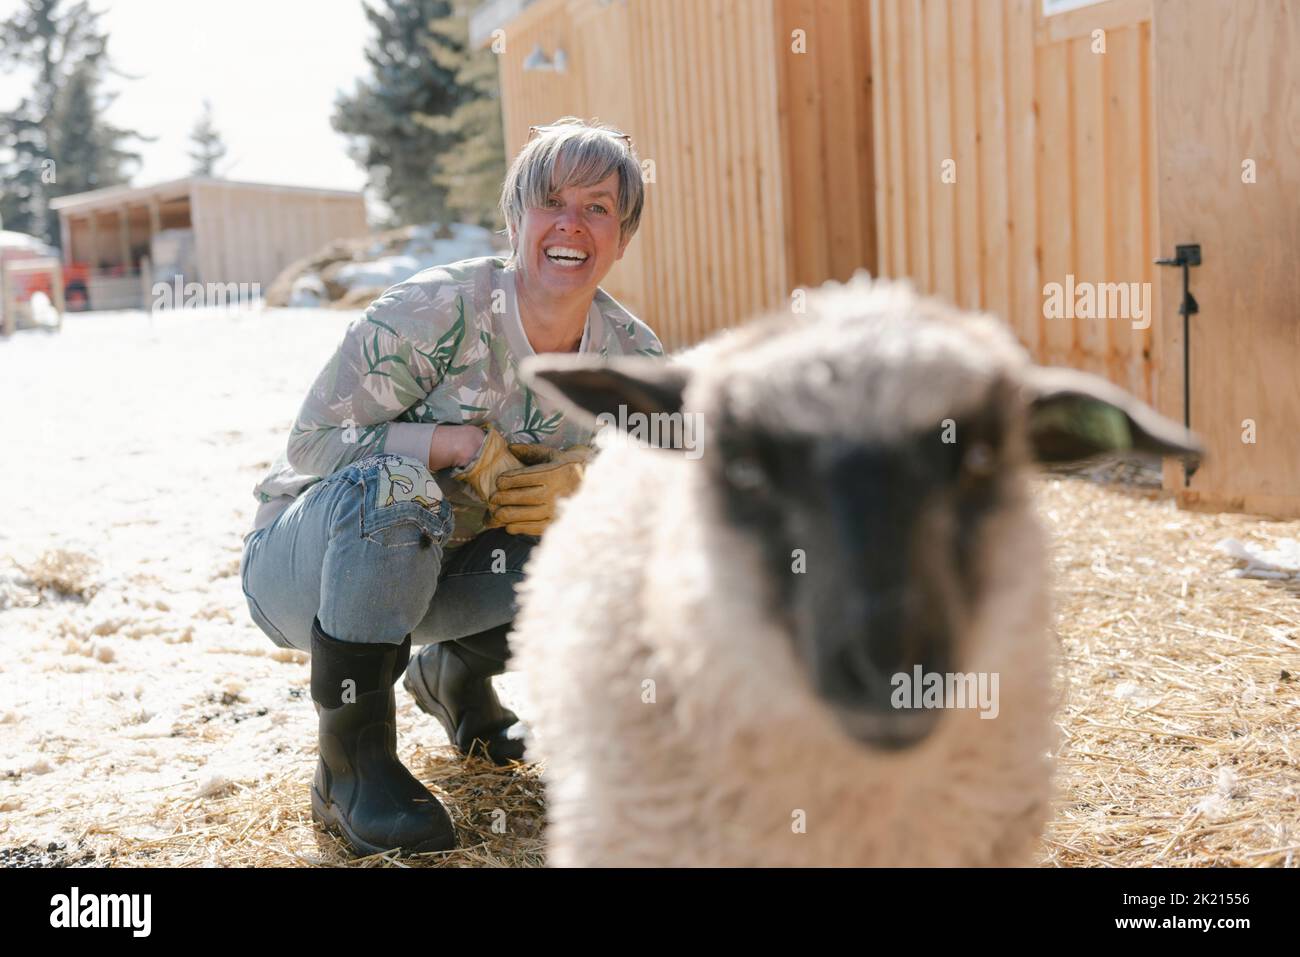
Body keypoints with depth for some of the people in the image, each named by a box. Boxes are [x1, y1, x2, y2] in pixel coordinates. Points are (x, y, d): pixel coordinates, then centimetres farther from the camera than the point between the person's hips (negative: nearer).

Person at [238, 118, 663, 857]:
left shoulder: (632, 357, -10)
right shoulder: (439, 311, -24)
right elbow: (313, 441, -21)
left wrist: (579, 481, -27)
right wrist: (460, 442, -31)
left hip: (429, 574, 5)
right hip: (304, 563, -4)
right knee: (392, 484, -38)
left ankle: (455, 678, 12)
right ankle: (351, 763, -20)